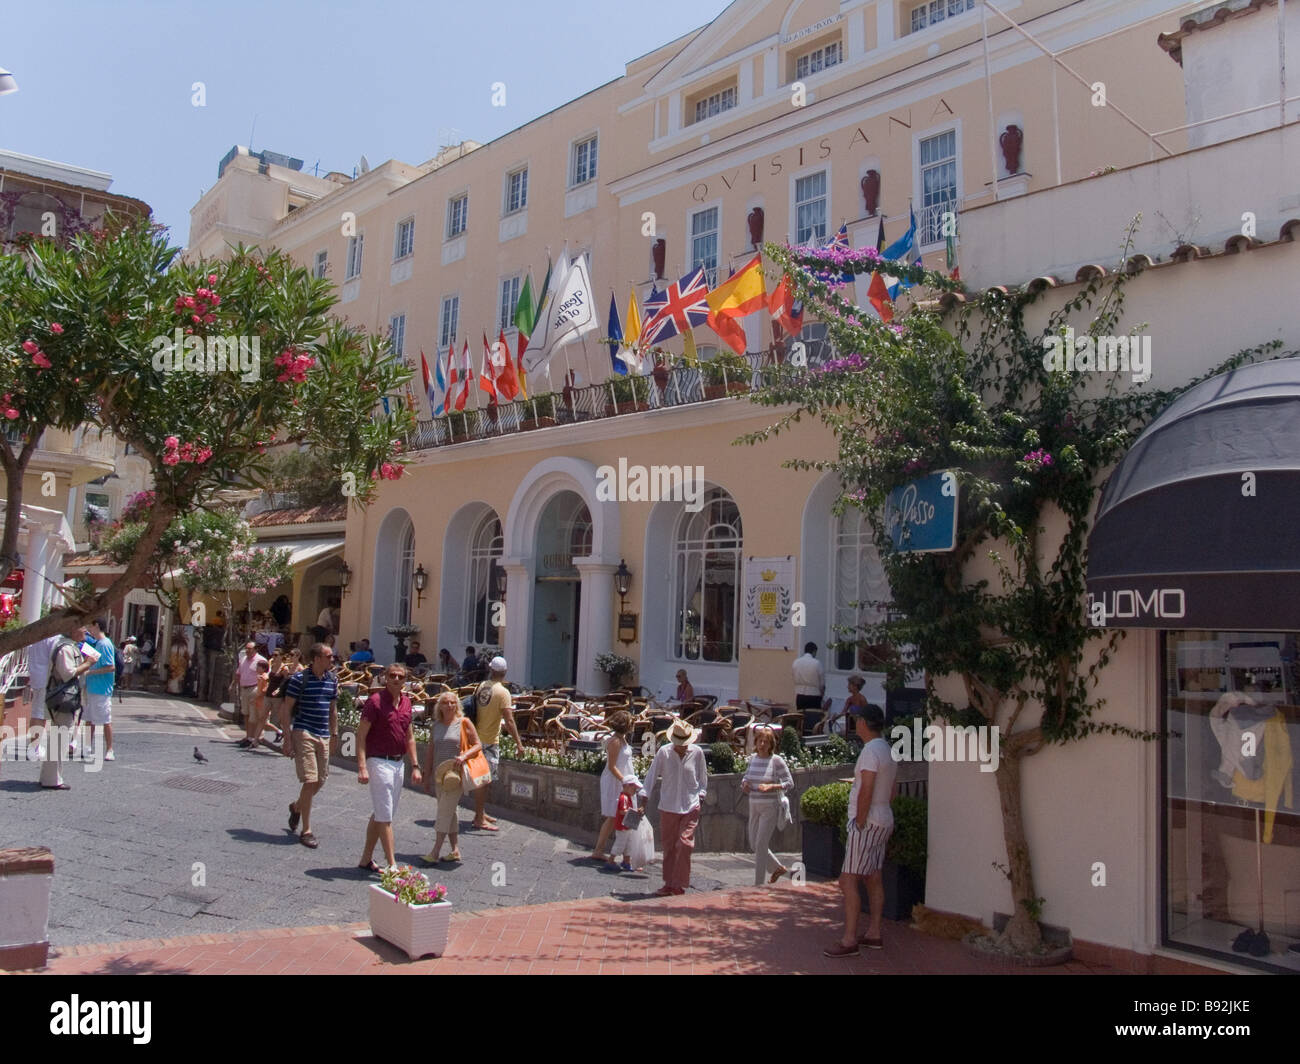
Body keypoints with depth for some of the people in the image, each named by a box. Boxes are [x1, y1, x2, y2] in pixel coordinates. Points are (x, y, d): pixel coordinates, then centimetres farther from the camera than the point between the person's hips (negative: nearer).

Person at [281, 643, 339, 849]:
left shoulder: (332, 679, 10)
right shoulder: (299, 678, -9)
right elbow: (287, 708, -7)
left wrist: (334, 734, 17)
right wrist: (287, 737, -11)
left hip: (323, 737, 6)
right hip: (303, 734, -6)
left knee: (320, 782, 11)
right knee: (310, 781, -10)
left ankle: (296, 807, 42)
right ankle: (306, 831, 2)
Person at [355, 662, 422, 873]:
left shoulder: (406, 703, 10)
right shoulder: (375, 701, -11)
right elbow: (360, 734, -14)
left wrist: (415, 765, 14)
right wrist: (362, 767, -22)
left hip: (398, 763, 7)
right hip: (379, 761, -7)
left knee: (379, 814, 14)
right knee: (385, 815, -6)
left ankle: (366, 859, 23)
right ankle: (392, 865, -5)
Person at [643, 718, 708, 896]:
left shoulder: (697, 753, -2)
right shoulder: (663, 752, -5)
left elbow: (703, 777, 12)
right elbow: (652, 775, 3)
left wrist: (701, 795, 5)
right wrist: (644, 798, 0)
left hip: (691, 807, -1)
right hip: (668, 807, 1)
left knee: (685, 844, -11)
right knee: (669, 847, 7)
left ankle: (679, 884, -1)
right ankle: (669, 883, 19)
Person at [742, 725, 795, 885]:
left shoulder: (777, 760, -11)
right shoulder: (753, 758, 5)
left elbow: (789, 783, -12)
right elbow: (747, 775, 20)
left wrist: (771, 786, -25)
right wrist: (744, 783, -3)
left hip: (770, 807, -7)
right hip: (754, 806, 7)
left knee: (760, 845, -7)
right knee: (754, 843, 13)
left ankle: (758, 883, 5)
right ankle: (778, 868, 34)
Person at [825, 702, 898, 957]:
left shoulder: (871, 750, -18)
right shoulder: (889, 751, 13)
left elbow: (866, 791, -23)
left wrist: (860, 822, -17)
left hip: (867, 823, -10)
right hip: (884, 821, 10)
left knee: (848, 880, -9)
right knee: (874, 879, 15)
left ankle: (849, 940, -8)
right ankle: (874, 934, 21)